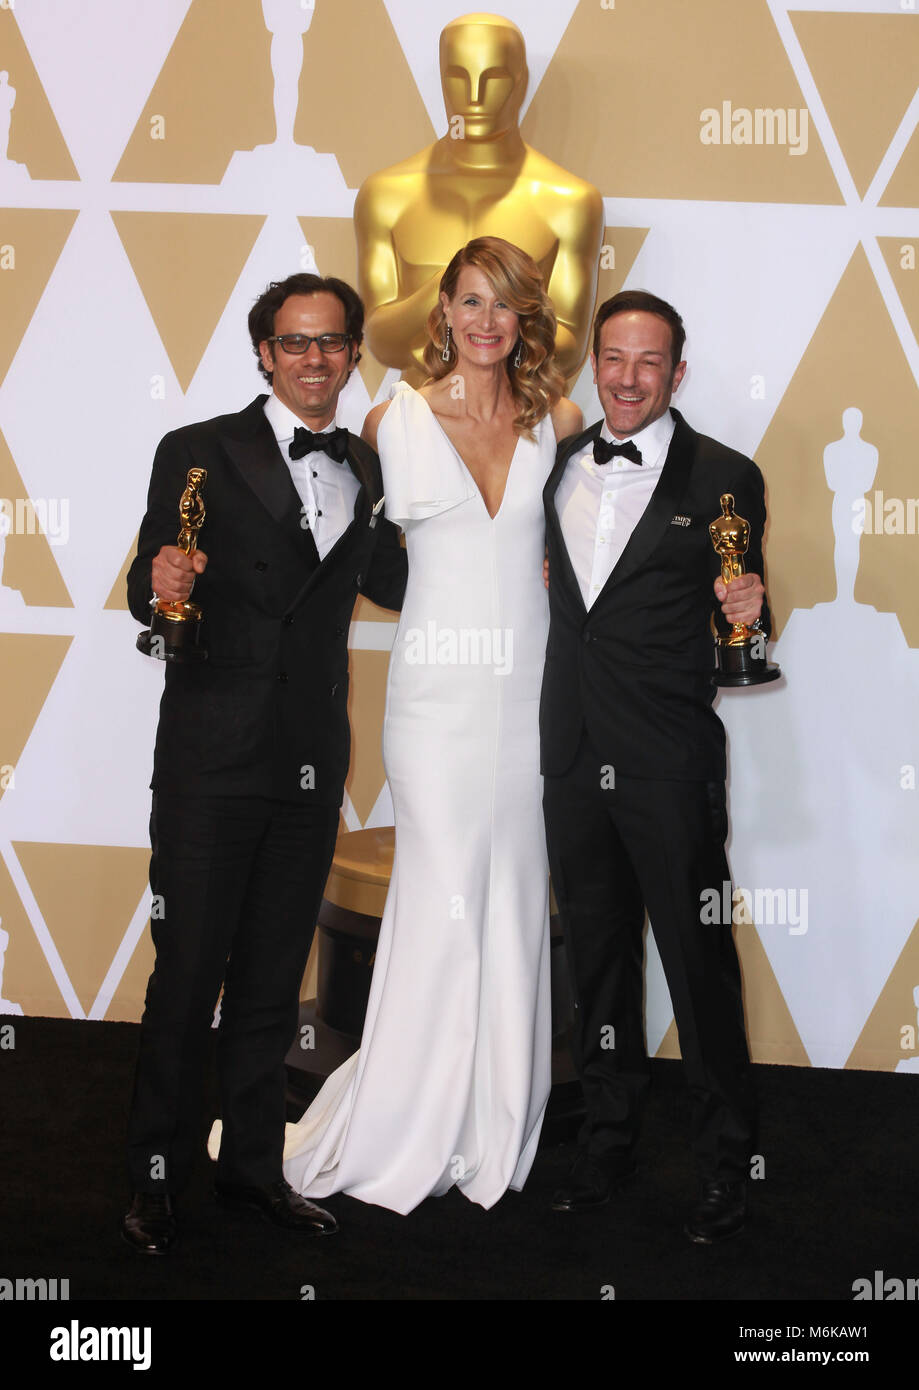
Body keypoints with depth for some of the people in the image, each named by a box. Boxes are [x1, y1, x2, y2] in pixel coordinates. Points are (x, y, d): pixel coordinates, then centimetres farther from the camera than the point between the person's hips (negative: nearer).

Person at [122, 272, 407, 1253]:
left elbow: (390, 585, 21)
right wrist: (161, 582, -26)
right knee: (186, 978, 1)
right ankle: (156, 1181, 16)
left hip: (312, 766, 5)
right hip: (212, 758, -4)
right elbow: (146, 594, -3)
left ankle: (253, 1166, 28)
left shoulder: (367, 471, 11)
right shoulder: (198, 454, -4)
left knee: (273, 979, 15)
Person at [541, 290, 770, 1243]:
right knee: (595, 951, 16)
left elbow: (737, 620, -4)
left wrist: (749, 614, -24)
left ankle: (725, 1160, 17)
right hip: (575, 757, 5)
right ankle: (608, 1137, 31)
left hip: (670, 763, -5)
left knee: (698, 958, 1)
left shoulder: (723, 478, -5)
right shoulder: (558, 466, 10)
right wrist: (544, 577, 3)